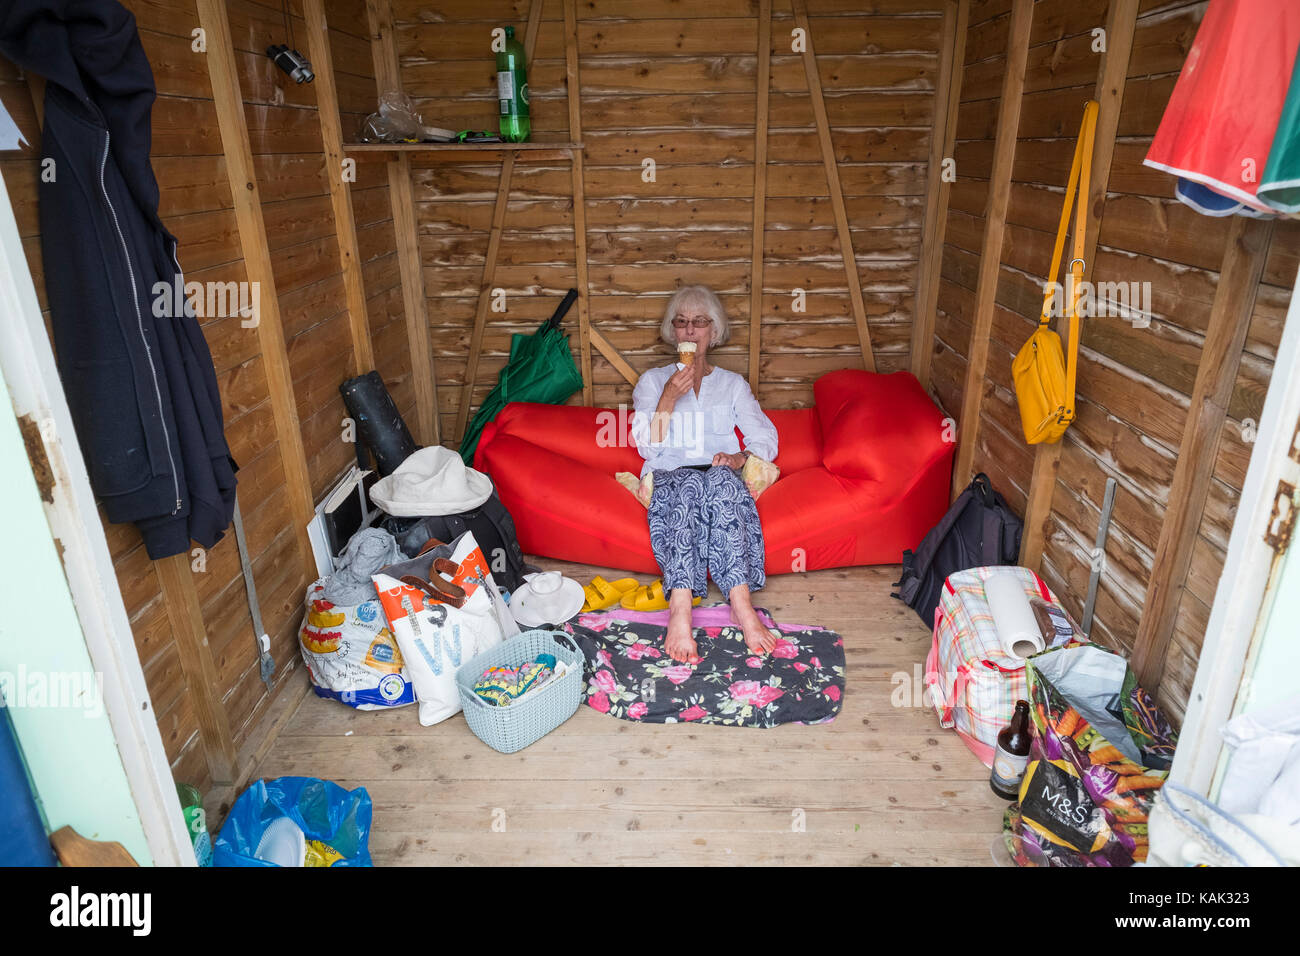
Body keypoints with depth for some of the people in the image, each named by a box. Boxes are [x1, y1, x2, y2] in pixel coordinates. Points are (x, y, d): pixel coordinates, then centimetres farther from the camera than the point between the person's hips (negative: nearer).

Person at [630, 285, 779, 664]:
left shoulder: (732, 383, 21)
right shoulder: (653, 381, 17)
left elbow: (766, 439, 11)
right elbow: (647, 447, 3)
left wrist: (740, 457, -12)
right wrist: (669, 398, -11)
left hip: (724, 479, 1)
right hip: (670, 479, -1)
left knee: (720, 478, -37)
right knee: (690, 484, -38)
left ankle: (740, 602, -50)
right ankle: (680, 611, -53)